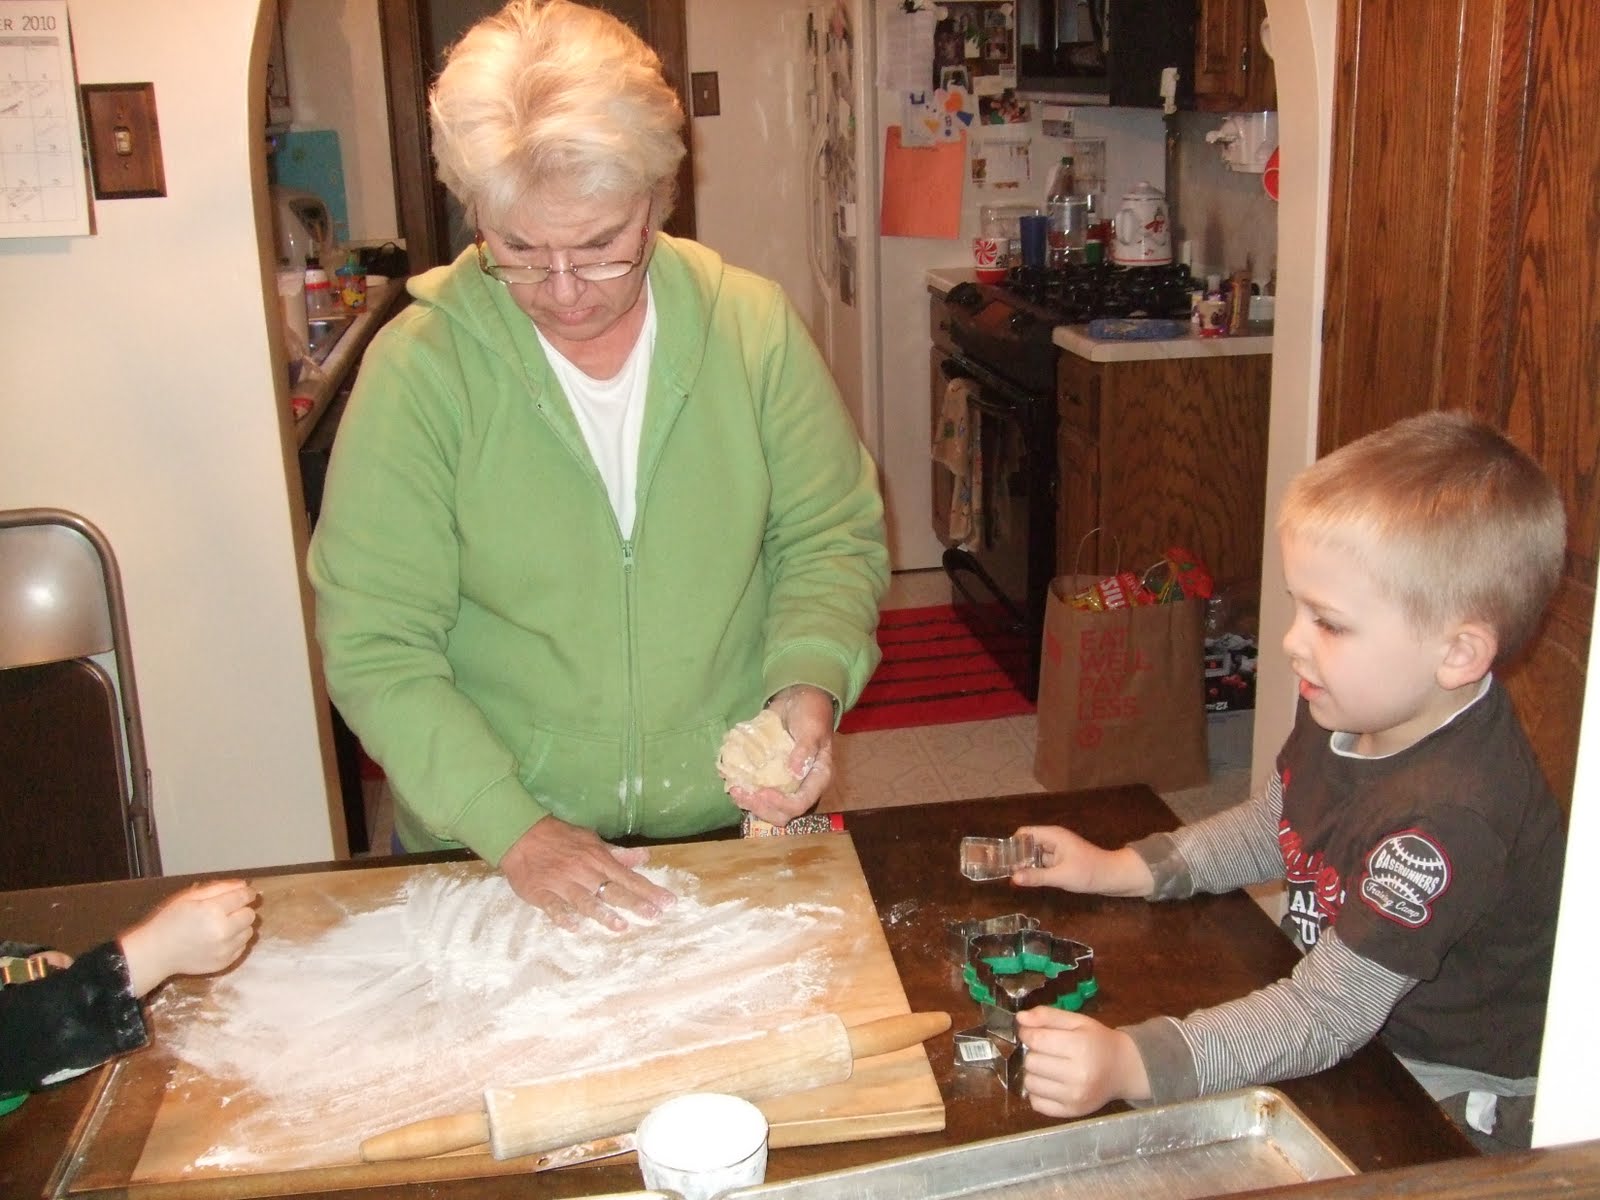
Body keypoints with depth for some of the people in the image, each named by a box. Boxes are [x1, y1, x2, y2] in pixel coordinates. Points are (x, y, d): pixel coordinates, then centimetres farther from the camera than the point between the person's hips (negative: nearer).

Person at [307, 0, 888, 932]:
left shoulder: (753, 324, -7)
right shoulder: (420, 365, -13)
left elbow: (834, 539, 3)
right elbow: (376, 648, -11)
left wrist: (810, 681, -15)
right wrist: (514, 829, -20)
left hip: (736, 820, 1)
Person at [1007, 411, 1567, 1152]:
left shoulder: (1450, 814, -34)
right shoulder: (1346, 709, -7)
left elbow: (1327, 1016, -34)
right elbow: (1274, 825, 12)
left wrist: (1130, 1066, -42)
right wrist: (1122, 869, 4)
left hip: (1451, 1103, -8)